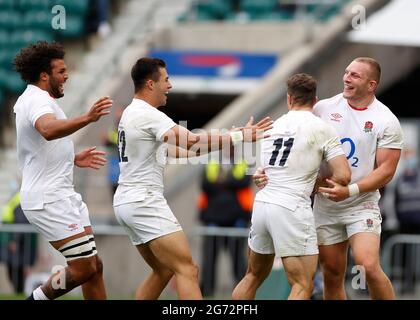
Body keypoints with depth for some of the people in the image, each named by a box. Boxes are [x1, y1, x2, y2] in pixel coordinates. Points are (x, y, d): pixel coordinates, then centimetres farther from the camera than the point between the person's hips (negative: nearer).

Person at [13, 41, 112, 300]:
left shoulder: (31, 99, 18)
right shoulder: (37, 100, -15)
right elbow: (48, 130, -40)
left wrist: (73, 159, 25)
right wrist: (87, 118, -53)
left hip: (62, 196, 11)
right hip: (49, 199, -11)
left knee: (93, 266, 7)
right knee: (84, 268, -13)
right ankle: (38, 298, 3)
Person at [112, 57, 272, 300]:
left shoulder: (132, 113, 16)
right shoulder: (148, 115, -15)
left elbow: (169, 149, 27)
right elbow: (194, 142, -26)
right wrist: (239, 136, -23)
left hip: (127, 202, 10)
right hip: (145, 202, -10)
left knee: (164, 271, 19)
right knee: (187, 270, -14)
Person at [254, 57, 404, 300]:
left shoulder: (387, 122, -7)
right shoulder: (324, 109, 2)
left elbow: (386, 170, -10)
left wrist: (349, 191, -21)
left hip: (361, 205, -4)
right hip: (325, 206, 4)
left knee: (369, 267, -21)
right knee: (332, 275, 7)